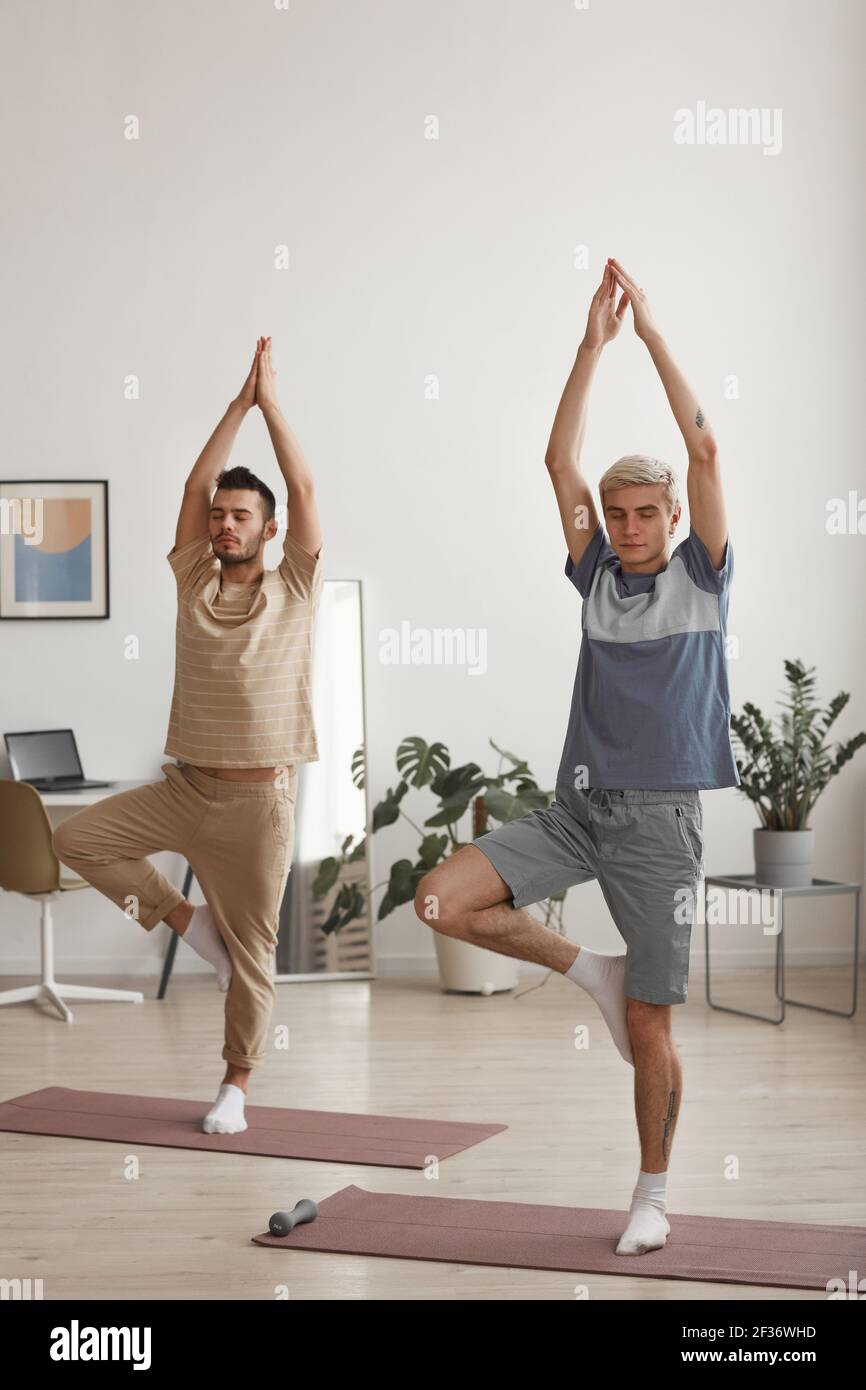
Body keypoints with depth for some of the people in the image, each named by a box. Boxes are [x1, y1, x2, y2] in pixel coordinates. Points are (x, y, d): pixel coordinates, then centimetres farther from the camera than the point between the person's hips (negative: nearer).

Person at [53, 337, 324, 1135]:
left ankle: (235, 1086, 17)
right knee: (77, 840, -8)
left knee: (251, 949, 2)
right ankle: (186, 920, 9)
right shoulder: (194, 584, 5)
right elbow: (196, 484, 0)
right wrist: (240, 402, 0)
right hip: (185, 786, 3)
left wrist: (272, 402, -6)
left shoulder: (295, 591, -1)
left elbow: (305, 490, -8)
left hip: (259, 798, -3)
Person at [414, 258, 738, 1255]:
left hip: (659, 817, -3)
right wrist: (595, 341, -2)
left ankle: (653, 1195, 19)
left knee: (649, 1027, -1)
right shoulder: (597, 578, 9)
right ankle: (589, 970, 7)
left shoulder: (701, 581, 2)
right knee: (442, 900, -14)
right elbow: (560, 461, 2)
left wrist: (651, 332, -6)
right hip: (578, 806, 4)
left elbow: (704, 446, -7)